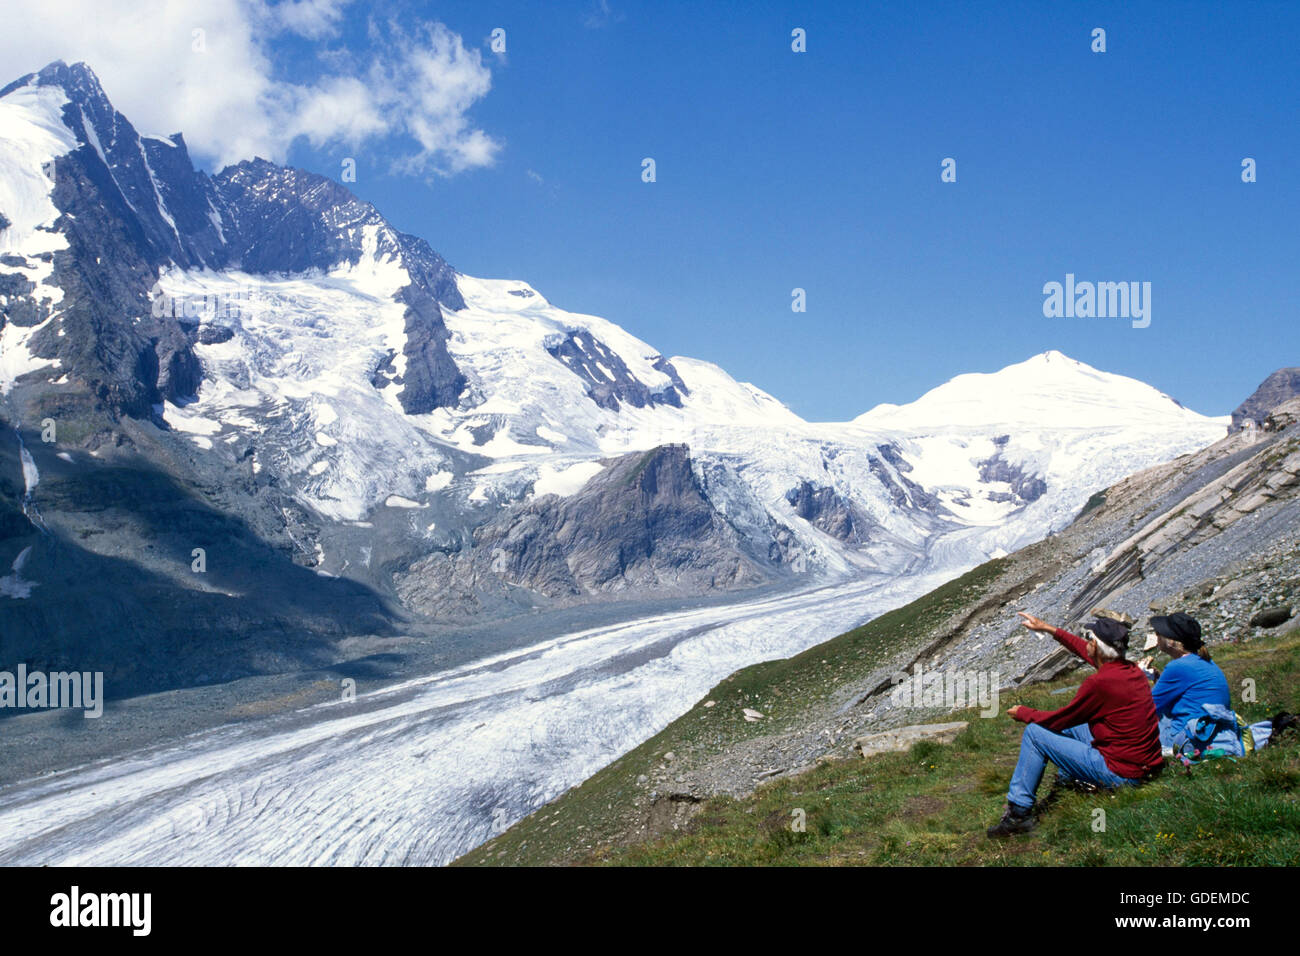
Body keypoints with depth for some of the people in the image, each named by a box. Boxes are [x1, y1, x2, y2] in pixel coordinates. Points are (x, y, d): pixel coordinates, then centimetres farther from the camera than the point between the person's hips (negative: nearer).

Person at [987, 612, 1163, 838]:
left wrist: (1022, 713, 7)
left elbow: (1059, 720, -10)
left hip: (1119, 773, -9)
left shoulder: (1100, 682, -23)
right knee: (1069, 725, 24)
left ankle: (1019, 812, 3)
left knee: (1034, 733, -2)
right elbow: (1086, 651, 22)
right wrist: (1049, 629, 30)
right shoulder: (1132, 670, 2)